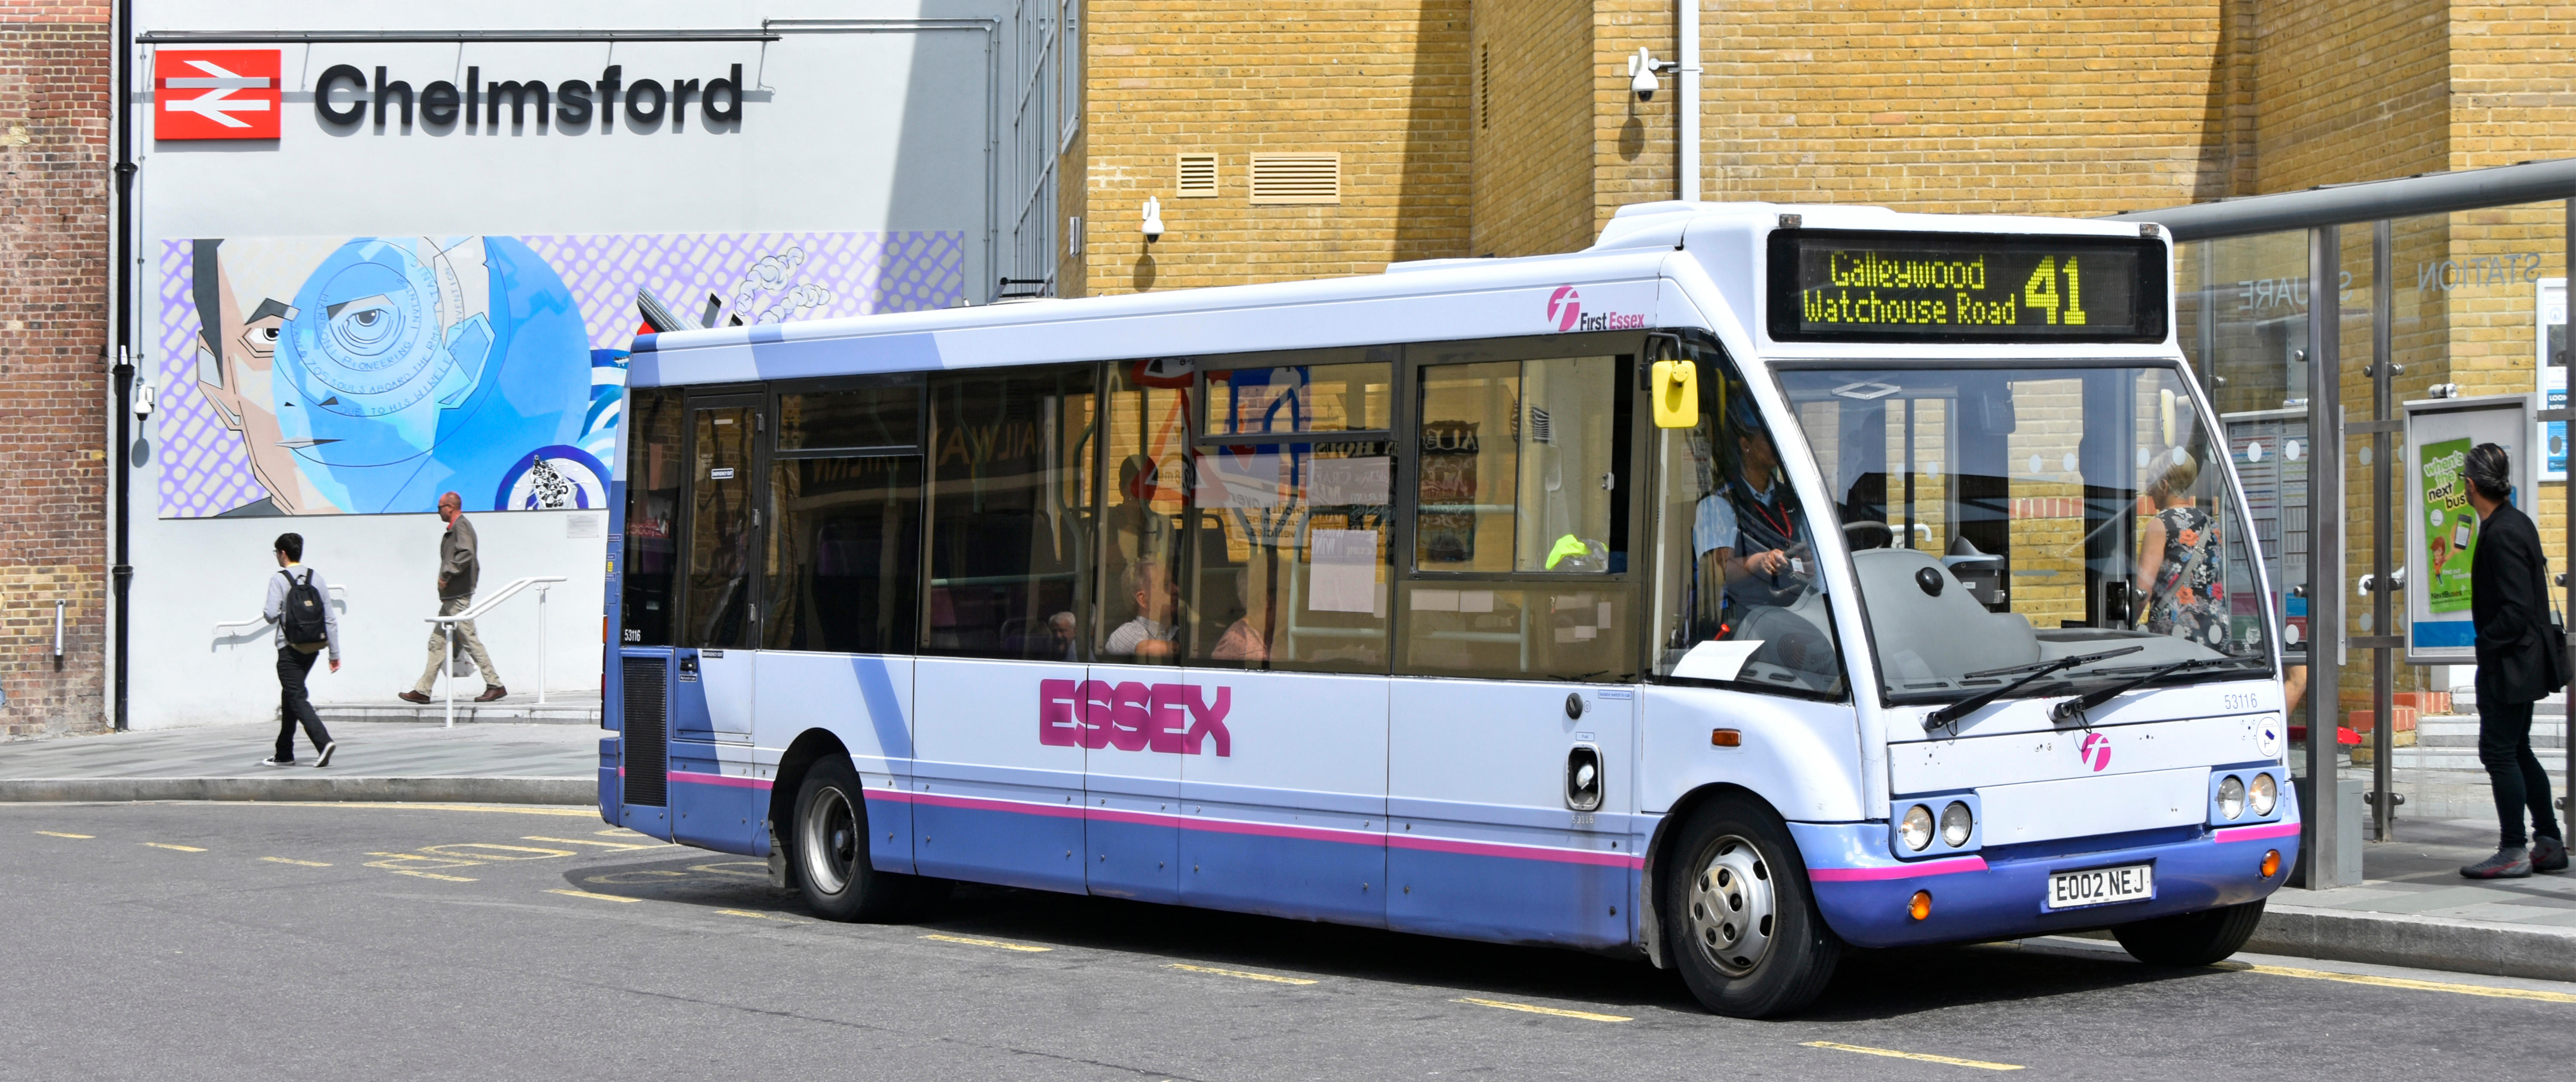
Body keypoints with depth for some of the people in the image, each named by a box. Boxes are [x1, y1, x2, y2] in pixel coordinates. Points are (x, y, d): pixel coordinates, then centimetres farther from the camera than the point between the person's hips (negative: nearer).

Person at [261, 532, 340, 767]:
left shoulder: (279, 580, -9)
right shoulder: (317, 578, 6)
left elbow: (272, 615, -16)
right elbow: (330, 618, 5)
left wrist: (265, 611, 9)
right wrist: (335, 653, 9)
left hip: (290, 648, -6)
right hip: (312, 647, 6)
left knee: (297, 699, -7)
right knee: (290, 696, 18)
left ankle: (323, 742, -27)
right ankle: (284, 754, 24)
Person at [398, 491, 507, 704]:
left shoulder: (460, 526, -11)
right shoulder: (457, 527, 19)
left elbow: (466, 553, -27)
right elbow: (475, 564, 22)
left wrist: (447, 574, -22)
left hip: (458, 597, -11)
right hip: (451, 597, 11)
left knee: (470, 640, -8)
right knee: (437, 642, 9)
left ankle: (495, 686, -5)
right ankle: (423, 690, 11)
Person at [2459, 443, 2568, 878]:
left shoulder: (2503, 533, -20)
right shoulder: (2517, 523, 11)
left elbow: (2517, 608, -24)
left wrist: (2487, 645, -15)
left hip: (2509, 663, -10)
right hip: (2523, 662, 10)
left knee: (2499, 752, -4)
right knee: (2518, 751, 16)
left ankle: (2513, 852, 0)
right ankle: (2549, 844, 21)